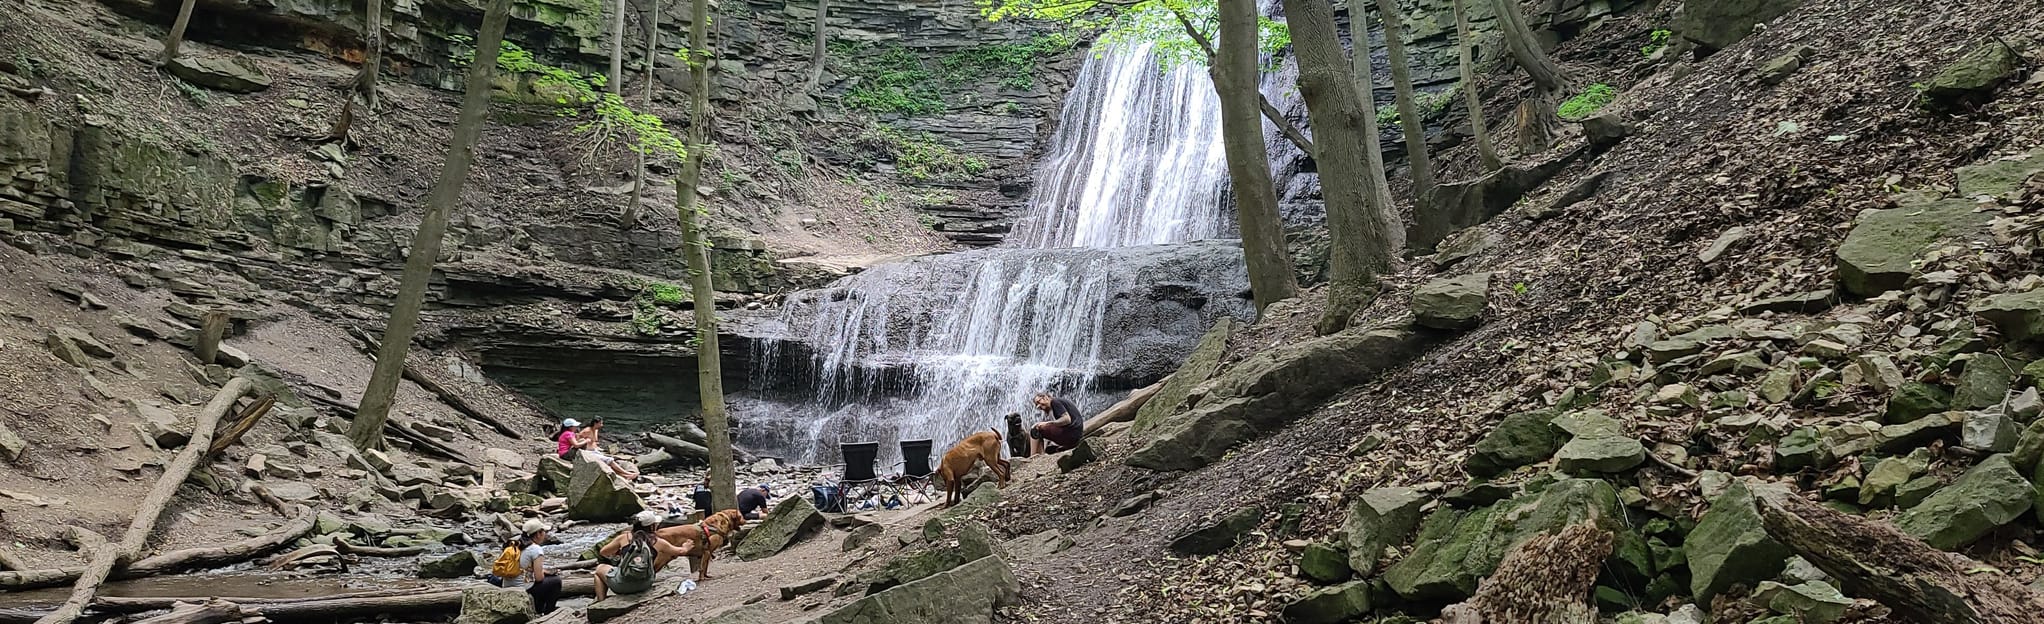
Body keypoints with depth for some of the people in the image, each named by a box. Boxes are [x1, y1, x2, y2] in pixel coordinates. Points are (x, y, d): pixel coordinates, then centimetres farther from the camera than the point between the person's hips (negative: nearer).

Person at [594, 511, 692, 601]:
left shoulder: (624, 537, 0)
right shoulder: (658, 542, 2)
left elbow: (603, 552, 10)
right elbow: (680, 551, 16)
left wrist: (614, 555, 31)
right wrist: (685, 548, 39)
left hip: (621, 586, -1)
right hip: (644, 585, 1)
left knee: (600, 569, 28)